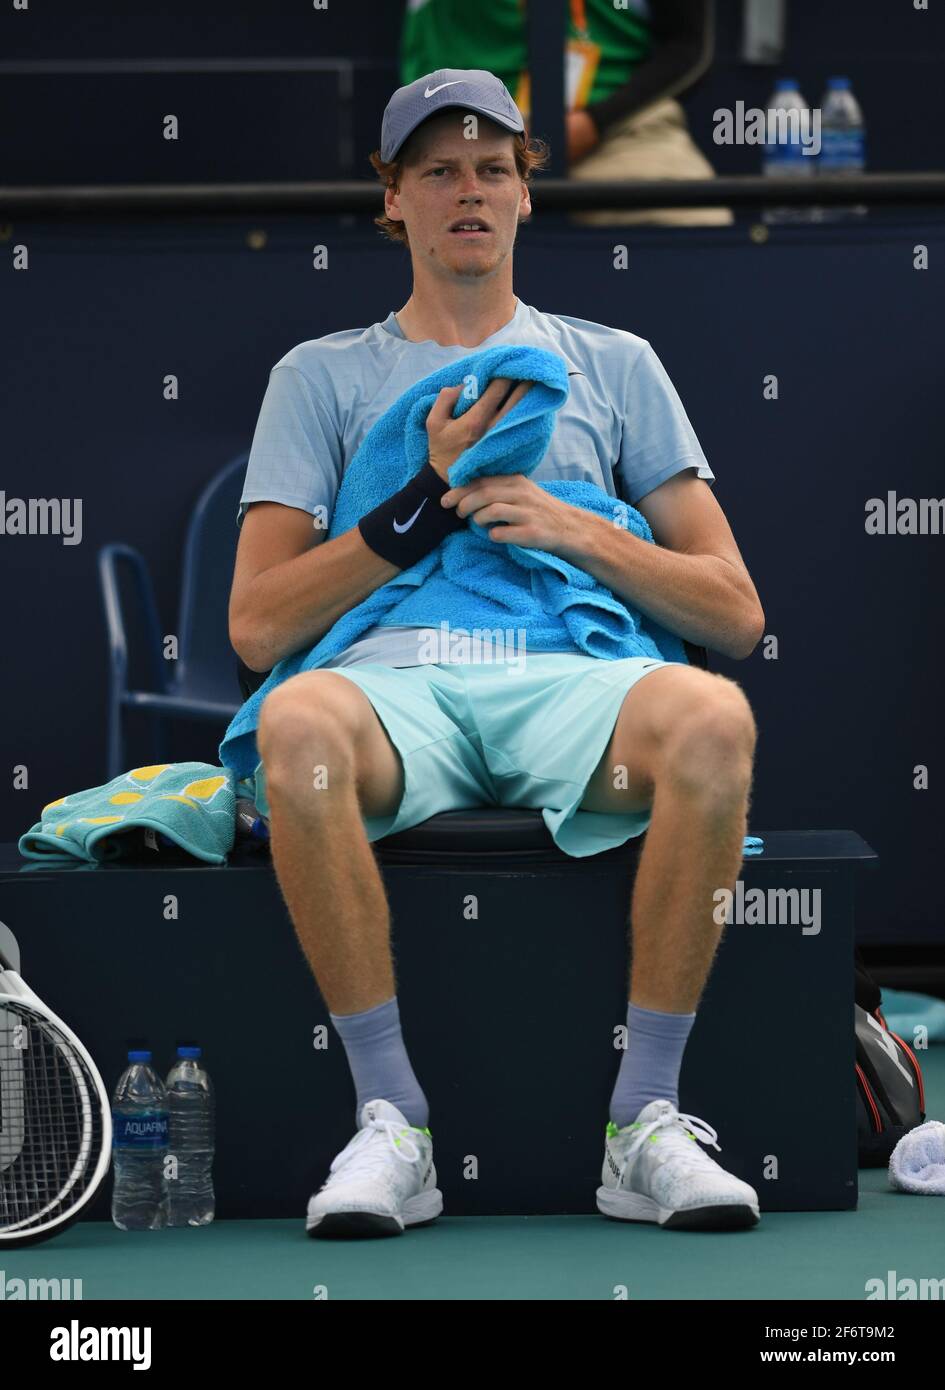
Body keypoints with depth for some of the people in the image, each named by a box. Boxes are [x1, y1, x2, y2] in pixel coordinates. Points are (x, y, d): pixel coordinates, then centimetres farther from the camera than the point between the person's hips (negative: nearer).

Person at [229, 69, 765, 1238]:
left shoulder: (612, 363, 23)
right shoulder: (322, 376, 21)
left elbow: (735, 614, 16)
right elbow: (257, 626, 8)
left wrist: (576, 530, 0)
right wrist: (430, 499, 1)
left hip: (567, 684, 1)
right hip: (393, 682, -1)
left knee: (712, 717, -36)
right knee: (299, 725, -39)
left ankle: (643, 1122, -27)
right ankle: (392, 1124, -28)